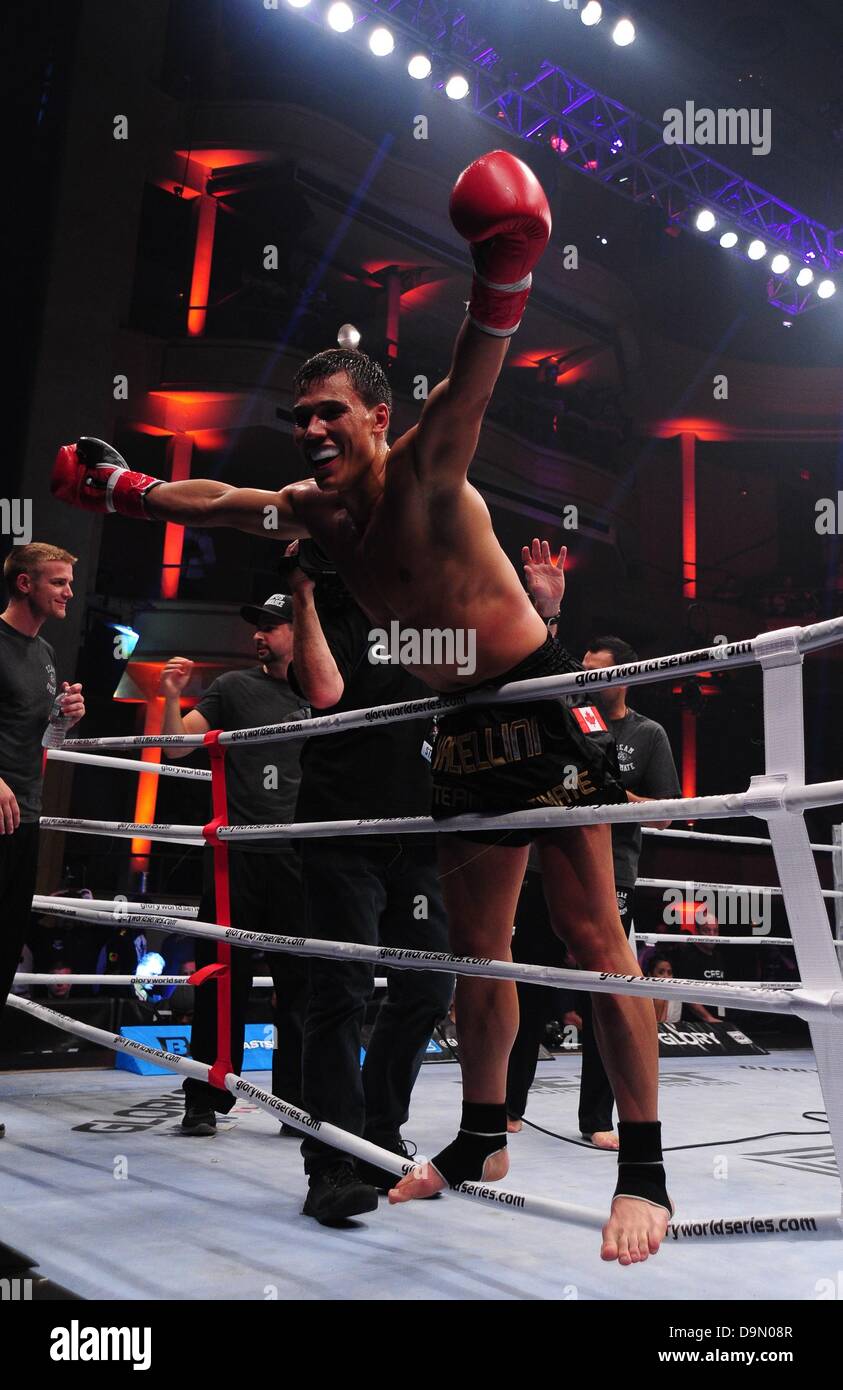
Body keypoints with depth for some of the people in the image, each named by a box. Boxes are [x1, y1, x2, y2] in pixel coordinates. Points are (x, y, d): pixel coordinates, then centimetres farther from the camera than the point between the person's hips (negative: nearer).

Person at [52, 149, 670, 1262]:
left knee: (591, 935, -9)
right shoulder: (313, 511, 7)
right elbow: (215, 501, 23)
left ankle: (644, 1172, 0)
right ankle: (483, 1139, 28)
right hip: (466, 722, 8)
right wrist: (122, 488, 28)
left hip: (545, 703, -7)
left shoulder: (423, 473, -14)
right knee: (475, 945, 13)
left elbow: (470, 383, -33)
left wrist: (501, 281, -50)